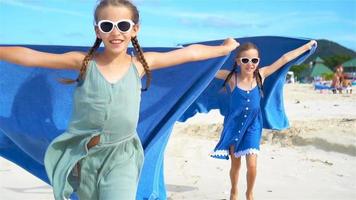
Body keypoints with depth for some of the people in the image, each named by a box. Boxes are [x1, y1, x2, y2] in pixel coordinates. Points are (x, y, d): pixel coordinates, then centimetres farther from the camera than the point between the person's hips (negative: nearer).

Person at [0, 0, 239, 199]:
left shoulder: (140, 63, -3)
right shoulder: (84, 61, -8)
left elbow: (189, 53, 4)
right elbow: (30, 56, -12)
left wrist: (223, 48, 11)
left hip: (121, 157, 0)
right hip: (84, 155, 0)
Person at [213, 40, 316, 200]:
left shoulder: (261, 75, -11)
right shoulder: (231, 77, -16)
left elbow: (285, 58, -7)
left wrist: (307, 45, 1)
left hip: (252, 126, 1)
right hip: (234, 125, -1)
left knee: (252, 166, -5)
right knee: (235, 165, 12)